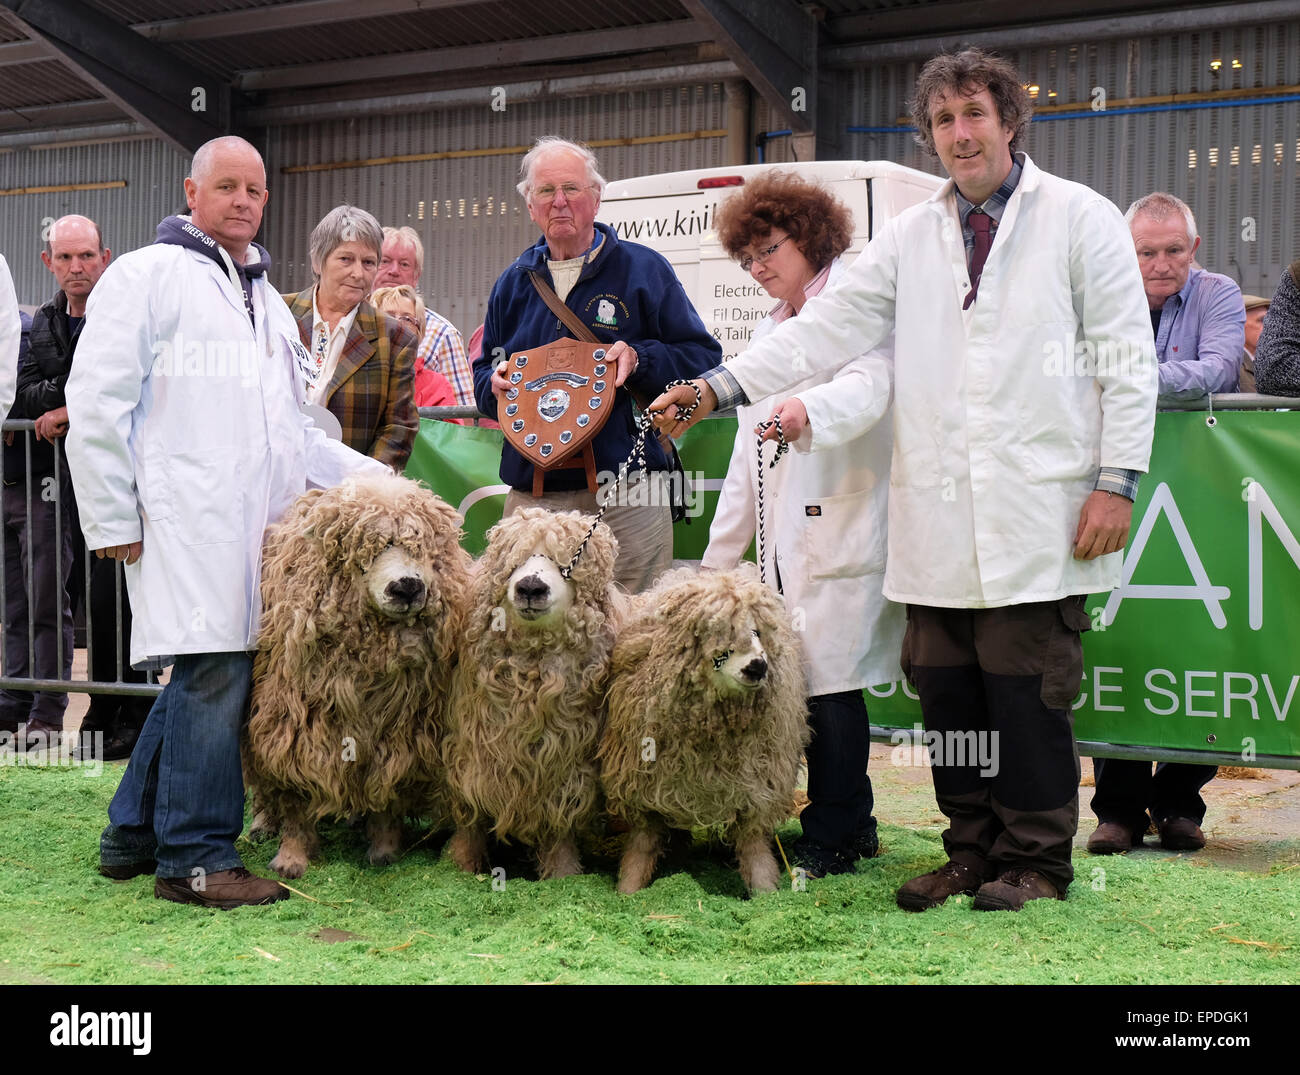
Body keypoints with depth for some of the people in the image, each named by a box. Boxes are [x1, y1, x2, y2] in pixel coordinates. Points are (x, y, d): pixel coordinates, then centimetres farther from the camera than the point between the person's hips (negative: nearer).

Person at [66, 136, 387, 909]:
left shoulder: (268, 300, 25)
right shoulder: (146, 276, 1)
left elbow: (289, 429, 28)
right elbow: (96, 407, -5)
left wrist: (374, 479, 18)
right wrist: (112, 519, -9)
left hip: (261, 522, 7)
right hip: (186, 519, -7)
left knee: (205, 677, 8)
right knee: (214, 673, -12)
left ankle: (134, 836, 21)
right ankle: (195, 858, -2)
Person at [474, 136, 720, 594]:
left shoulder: (643, 269, 5)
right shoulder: (514, 283, 18)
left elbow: (702, 356, 3)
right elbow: (485, 370, 26)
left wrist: (640, 358, -14)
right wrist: (495, 384, 2)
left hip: (624, 496, -3)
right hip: (531, 496, 4)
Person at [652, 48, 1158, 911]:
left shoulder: (1082, 219, 5)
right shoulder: (910, 239, 16)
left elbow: (1127, 360, 2)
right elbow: (829, 326, 10)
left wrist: (1117, 481, -6)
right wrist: (719, 387, -2)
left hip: (1040, 512, -4)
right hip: (940, 518, 4)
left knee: (1028, 696, -3)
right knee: (947, 694, 6)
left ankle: (1036, 862, 12)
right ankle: (973, 854, 20)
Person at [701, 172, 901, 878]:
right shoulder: (770, 329, 24)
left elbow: (867, 386, -22)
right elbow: (748, 451, 25)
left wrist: (806, 411, -43)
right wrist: (720, 555, 21)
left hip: (841, 527, -8)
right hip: (785, 533, 8)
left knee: (830, 679, -7)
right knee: (799, 679, 5)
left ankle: (831, 839, 2)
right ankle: (852, 825, 16)